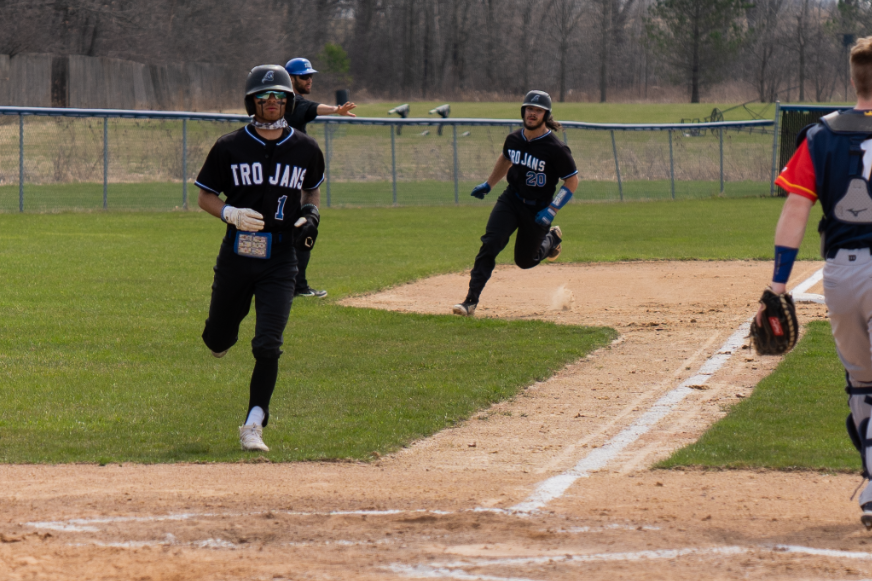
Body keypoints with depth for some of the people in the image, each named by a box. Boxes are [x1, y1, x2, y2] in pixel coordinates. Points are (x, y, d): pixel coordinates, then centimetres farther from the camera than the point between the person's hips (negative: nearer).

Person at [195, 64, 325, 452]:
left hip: (280, 262, 0)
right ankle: (225, 333, 50)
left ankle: (253, 426, -4)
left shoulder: (305, 150, 4)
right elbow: (205, 197, 4)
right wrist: (231, 213, -16)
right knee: (217, 340, 11)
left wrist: (311, 212, 1)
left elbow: (313, 188, 22)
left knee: (268, 346, -12)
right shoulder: (229, 148, -2)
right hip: (236, 258, 0)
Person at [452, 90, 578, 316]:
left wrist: (551, 210, -20)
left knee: (525, 260, 11)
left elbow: (572, 181, -14)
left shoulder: (556, 149, -20)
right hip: (510, 201, 3)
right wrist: (488, 185, 22)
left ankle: (551, 238, 44)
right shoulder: (514, 139, -4)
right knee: (490, 243, -19)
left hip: (537, 210, -3)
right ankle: (471, 300, -20)